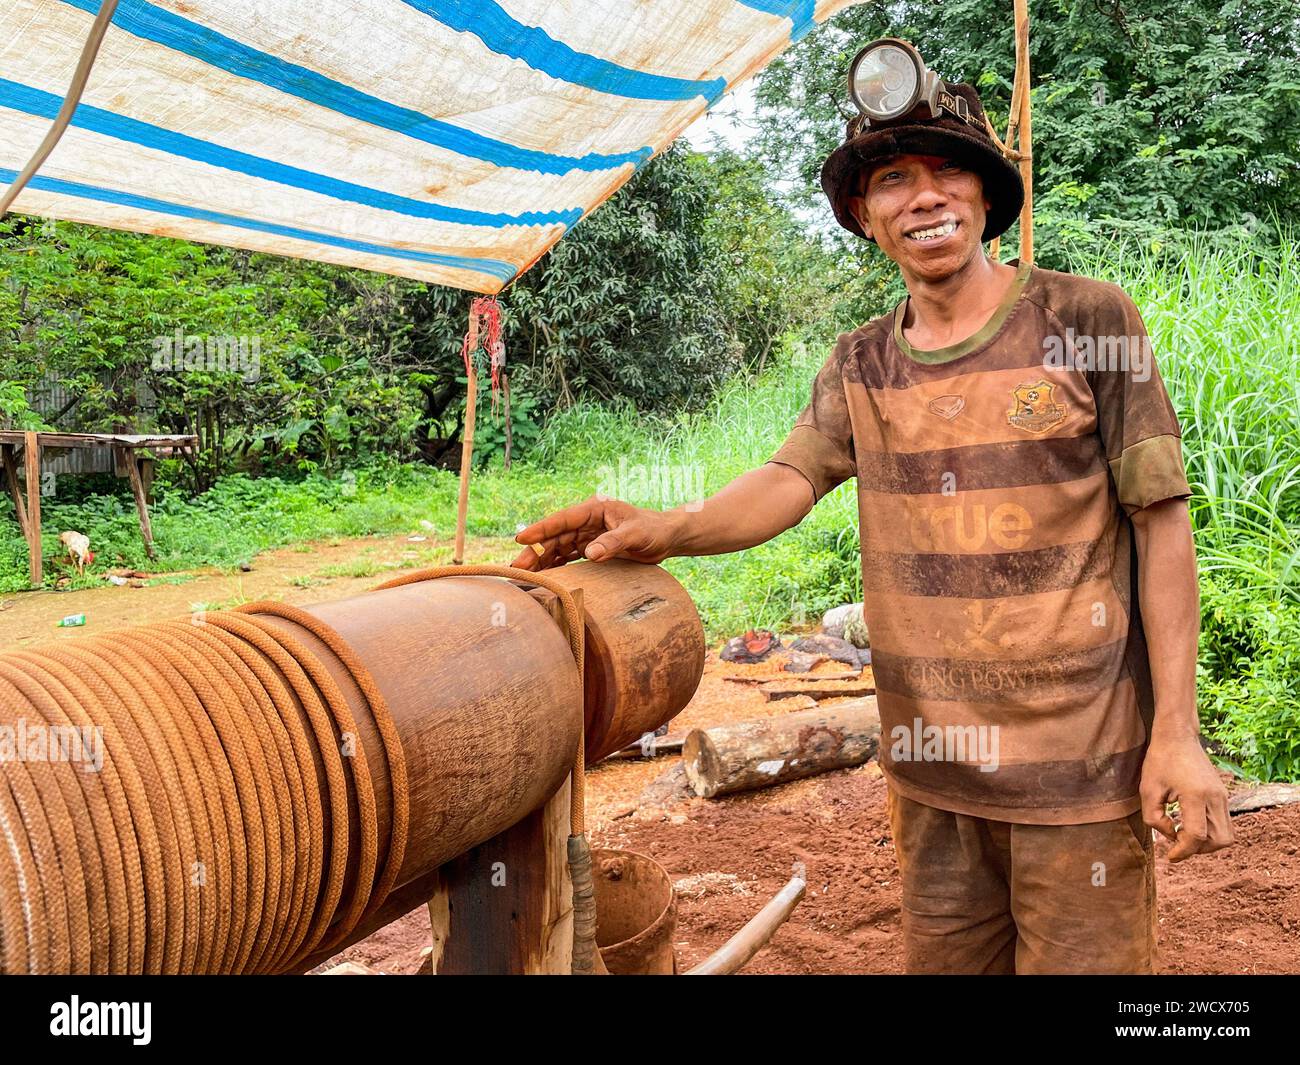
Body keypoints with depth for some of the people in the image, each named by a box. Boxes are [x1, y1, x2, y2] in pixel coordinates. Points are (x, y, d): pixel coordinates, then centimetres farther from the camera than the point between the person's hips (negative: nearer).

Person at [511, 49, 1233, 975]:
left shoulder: (1089, 321, -5)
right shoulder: (860, 366, 6)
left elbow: (1161, 524, -7)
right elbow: (792, 478, -7)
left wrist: (1177, 732, -11)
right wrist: (666, 530, -27)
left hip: (1077, 760, -3)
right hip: (932, 765, 4)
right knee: (942, 956, 18)